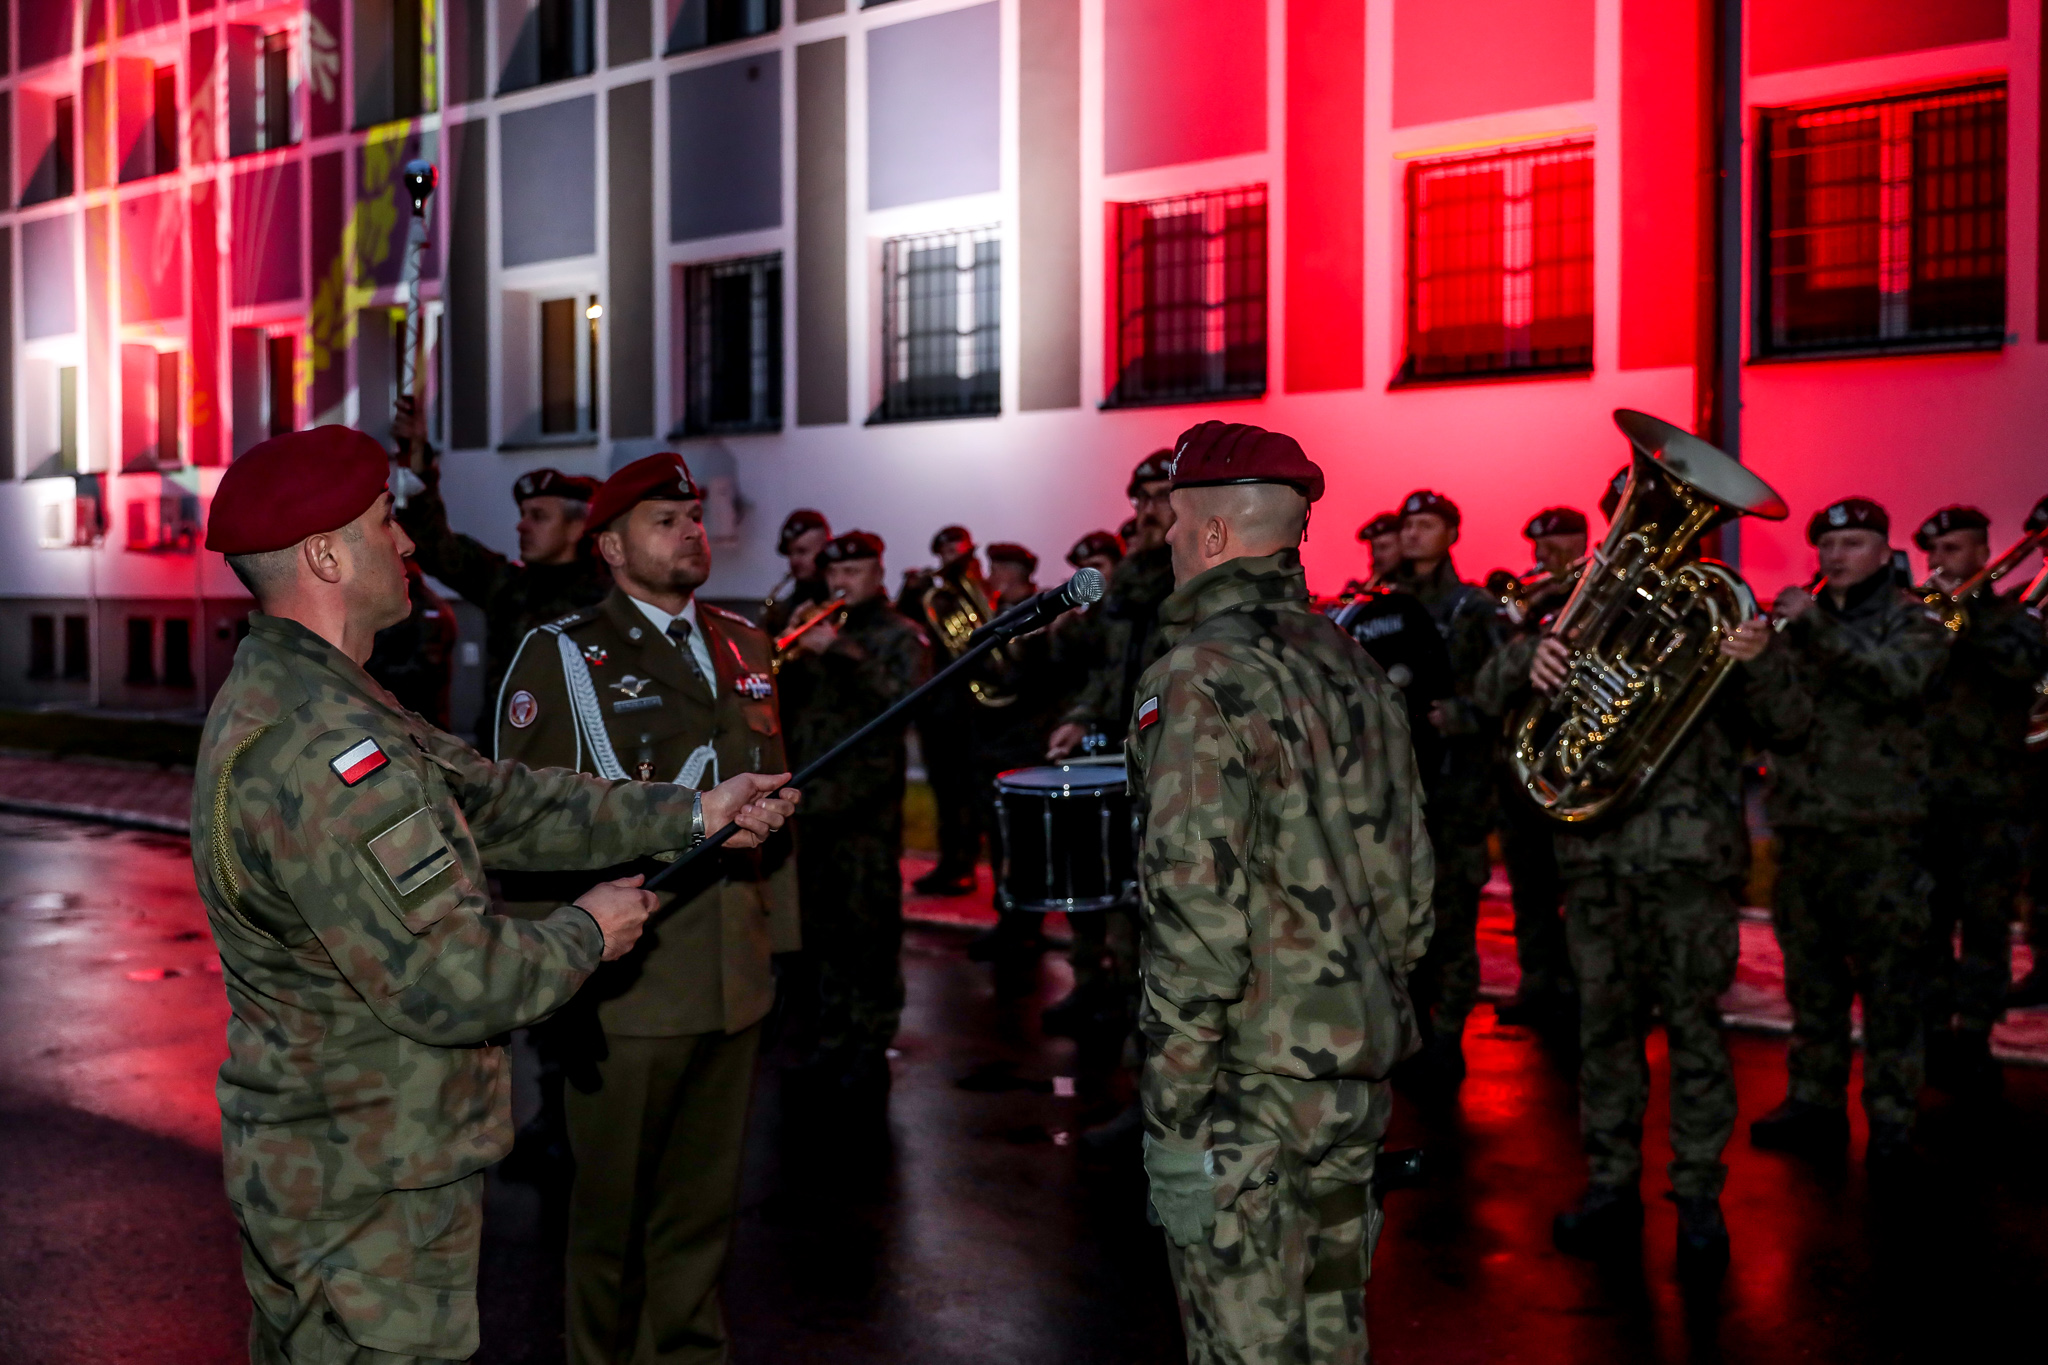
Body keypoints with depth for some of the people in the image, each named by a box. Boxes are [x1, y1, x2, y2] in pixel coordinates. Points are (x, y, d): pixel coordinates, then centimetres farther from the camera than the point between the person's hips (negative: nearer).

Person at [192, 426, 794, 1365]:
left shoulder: (282, 695, 8)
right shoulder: (320, 747, -28)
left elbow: (498, 801, 8)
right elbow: (448, 983, -28)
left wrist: (688, 813, 4)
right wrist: (588, 931, -10)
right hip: (365, 1195, -10)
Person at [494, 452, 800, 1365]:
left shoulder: (742, 645, 13)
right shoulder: (560, 655, -4)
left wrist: (779, 928, 14)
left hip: (736, 980, 5)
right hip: (627, 983, -5)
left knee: (705, 1199, 16)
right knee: (613, 1208, 9)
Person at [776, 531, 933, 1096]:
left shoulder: (900, 636, 4)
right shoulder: (815, 632, 18)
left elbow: (905, 703, -15)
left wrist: (843, 653, -18)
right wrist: (792, 652, -7)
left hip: (868, 805, -5)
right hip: (811, 801, 5)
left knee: (870, 928, -4)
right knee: (823, 928, 9)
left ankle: (872, 1046, 2)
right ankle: (833, 1038, 18)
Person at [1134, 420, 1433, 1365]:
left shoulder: (1201, 677, -16)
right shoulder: (1352, 665, 10)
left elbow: (1196, 909, -22)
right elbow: (1410, 882, 15)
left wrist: (1176, 1107, -16)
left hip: (1251, 1076, -8)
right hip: (1359, 1072, 8)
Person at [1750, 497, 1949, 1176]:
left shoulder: (1911, 619, 3)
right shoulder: (1796, 622, 16)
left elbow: (1902, 677, -19)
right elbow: (1768, 715, 11)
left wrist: (1821, 629, -24)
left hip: (1878, 827, -5)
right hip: (1802, 823, 5)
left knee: (1887, 978, -4)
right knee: (1810, 975, 10)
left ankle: (1891, 1119, 2)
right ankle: (1814, 1101, 20)